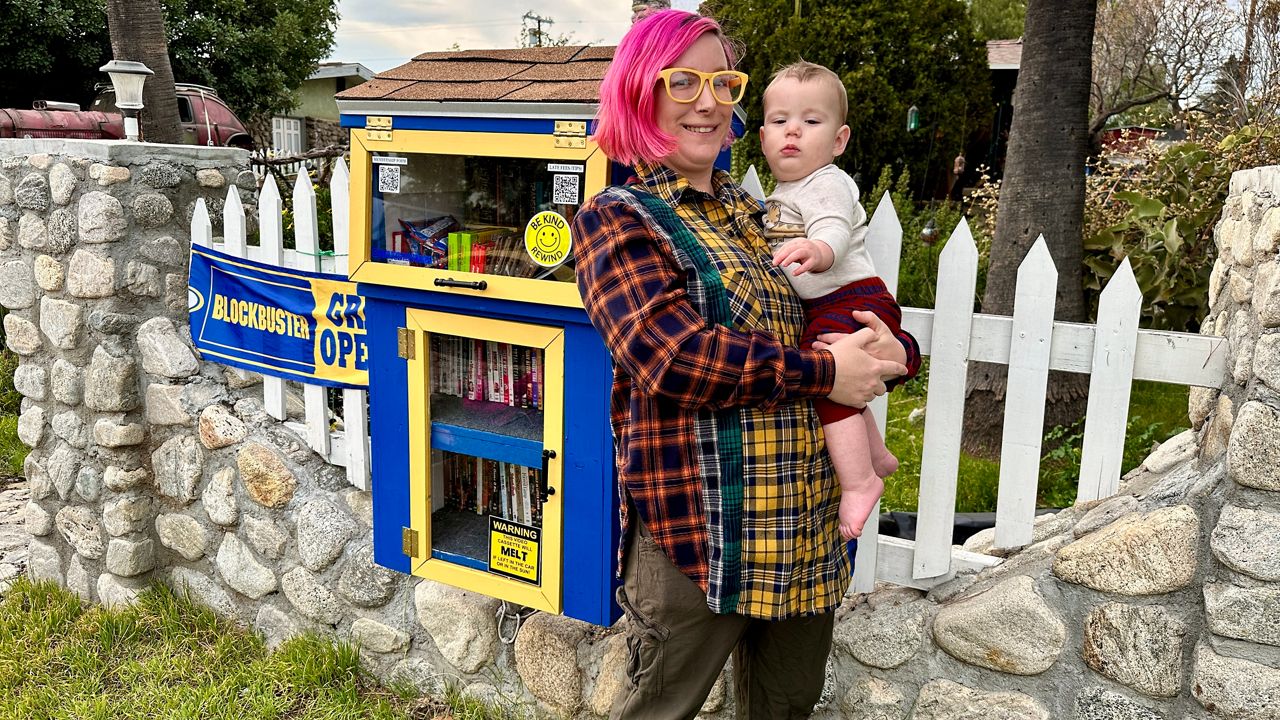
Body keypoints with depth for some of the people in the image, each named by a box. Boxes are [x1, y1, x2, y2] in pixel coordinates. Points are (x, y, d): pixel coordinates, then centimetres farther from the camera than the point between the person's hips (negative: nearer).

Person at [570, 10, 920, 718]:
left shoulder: (755, 214, 15)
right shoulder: (616, 219, -7)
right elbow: (674, 356, -21)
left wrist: (894, 351, -4)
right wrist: (826, 372, -16)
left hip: (807, 520, 7)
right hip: (696, 525, -7)